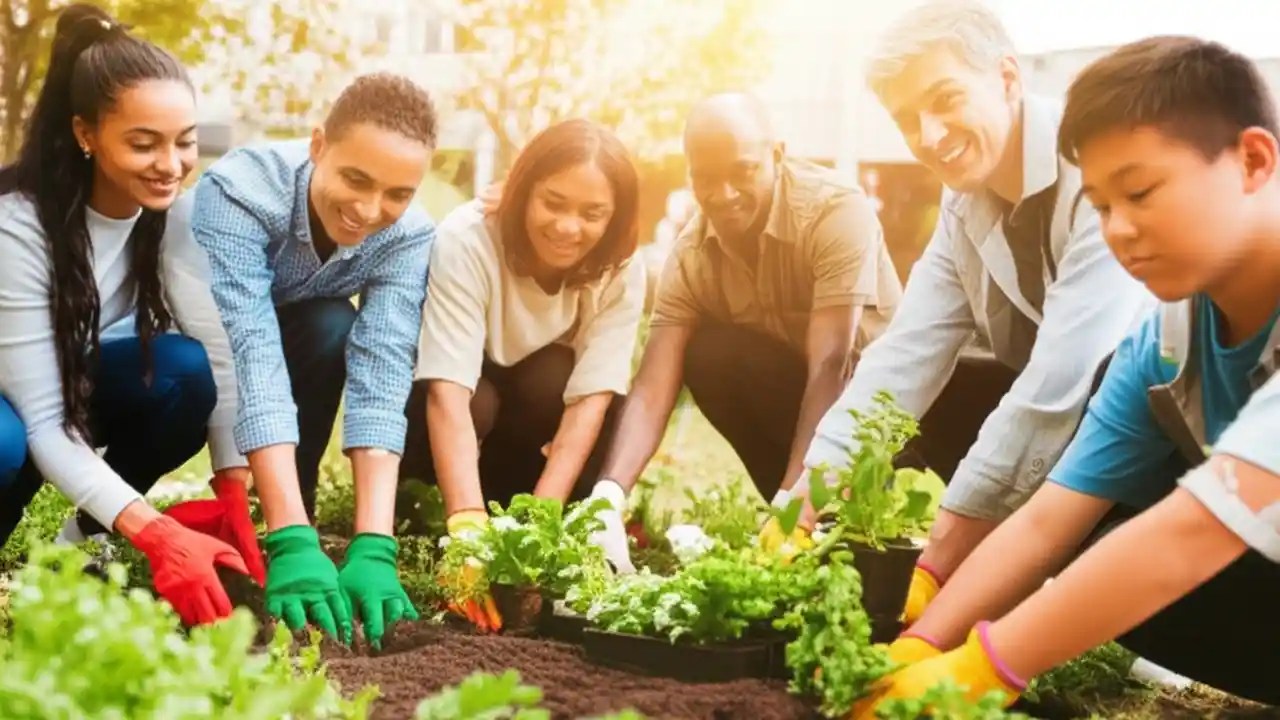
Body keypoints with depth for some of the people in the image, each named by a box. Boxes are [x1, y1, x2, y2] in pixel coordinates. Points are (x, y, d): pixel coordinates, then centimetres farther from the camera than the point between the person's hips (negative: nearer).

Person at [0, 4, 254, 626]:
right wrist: (158, 535, -43)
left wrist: (239, 504, -32)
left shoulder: (179, 210, -17)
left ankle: (99, 536, -2)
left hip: (85, 383, 5)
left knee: (183, 371, -28)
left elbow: (219, 357, -22)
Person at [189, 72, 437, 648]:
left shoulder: (409, 236, -26)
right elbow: (249, 360, -45)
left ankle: (287, 516, -13)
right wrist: (293, 543, -52)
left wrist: (374, 548, -46)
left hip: (293, 332, 2)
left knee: (332, 329, -30)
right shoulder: (239, 192, -37)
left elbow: (381, 379, -34)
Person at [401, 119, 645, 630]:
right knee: (479, 404, -38)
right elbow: (448, 395, -41)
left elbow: (589, 401, -30)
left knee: (553, 380, -34)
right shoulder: (466, 240, -32)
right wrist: (469, 526, -53)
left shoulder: (620, 273, -22)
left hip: (531, 402, 2)